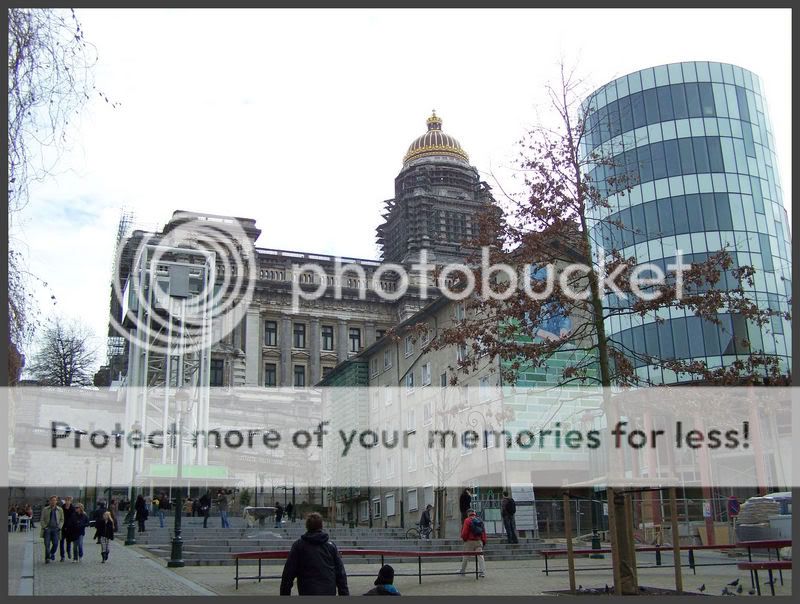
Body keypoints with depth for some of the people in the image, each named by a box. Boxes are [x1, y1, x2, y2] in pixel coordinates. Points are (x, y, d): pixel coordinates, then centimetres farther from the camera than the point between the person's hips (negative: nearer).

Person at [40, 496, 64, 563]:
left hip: (55, 529, 1)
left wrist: (59, 527, -3)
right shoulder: (45, 510, 6)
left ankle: (52, 553, 24)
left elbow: (62, 520, 11)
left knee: (55, 544, -5)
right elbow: (42, 520, 7)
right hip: (47, 528, 0)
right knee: (47, 544, -4)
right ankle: (47, 558, 5)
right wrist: (44, 527, -6)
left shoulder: (60, 510, 8)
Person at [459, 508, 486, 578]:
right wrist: (484, 541, 13)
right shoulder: (480, 520, 9)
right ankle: (482, 572, -9)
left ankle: (463, 571, 19)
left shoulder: (467, 520, -7)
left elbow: (464, 532, -11)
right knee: (480, 556, 0)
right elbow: (484, 531, 9)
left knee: (466, 557, 9)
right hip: (479, 541, 4)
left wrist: (463, 538, 7)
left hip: (470, 541, -4)